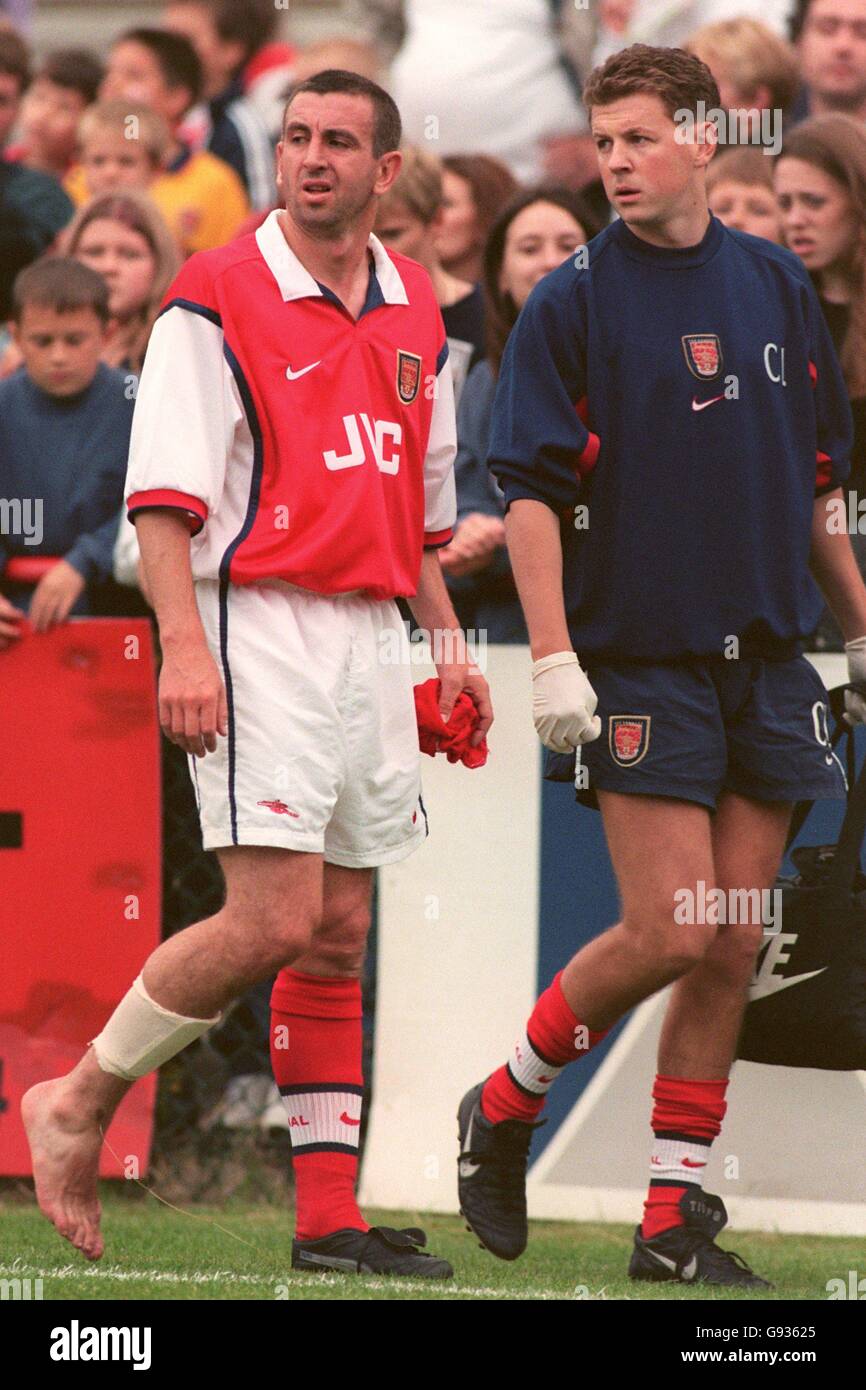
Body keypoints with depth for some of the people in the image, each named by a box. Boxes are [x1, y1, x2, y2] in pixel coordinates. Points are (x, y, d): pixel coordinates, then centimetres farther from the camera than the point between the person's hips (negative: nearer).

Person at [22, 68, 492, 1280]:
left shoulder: (415, 313, 14)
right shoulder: (217, 300, -6)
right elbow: (164, 492, -10)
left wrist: (447, 637, 16)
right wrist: (184, 644, -20)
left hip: (372, 637, 6)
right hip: (258, 630, -6)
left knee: (340, 935, 6)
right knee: (275, 919, -15)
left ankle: (331, 1216, 7)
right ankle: (78, 1104, 2)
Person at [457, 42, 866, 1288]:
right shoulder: (572, 305, -4)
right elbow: (531, 488, -9)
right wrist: (552, 657, -17)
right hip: (640, 660, -5)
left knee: (732, 951, 2)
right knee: (668, 932, -12)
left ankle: (674, 1217, 8)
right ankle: (503, 1110, 11)